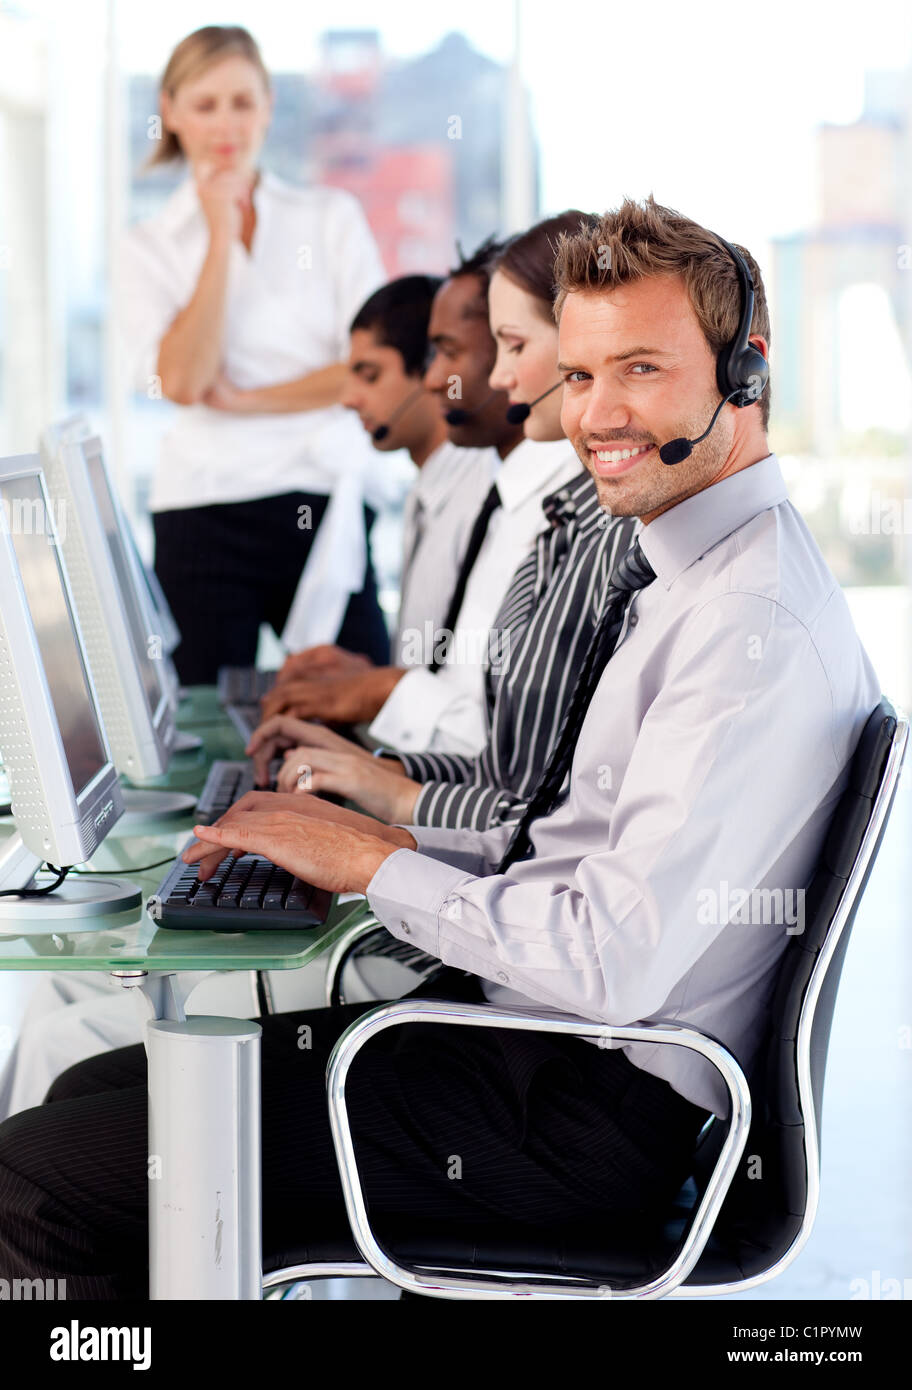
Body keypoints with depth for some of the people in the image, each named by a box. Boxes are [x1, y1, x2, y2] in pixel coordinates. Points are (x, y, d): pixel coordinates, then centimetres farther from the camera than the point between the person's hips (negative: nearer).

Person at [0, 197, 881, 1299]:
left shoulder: (756, 628, -21)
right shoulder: (677, 577, 12)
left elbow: (619, 963, -27)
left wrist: (378, 866, -15)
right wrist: (401, 841, 3)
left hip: (584, 1113, -10)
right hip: (531, 1044, 10)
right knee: (92, 1089, 12)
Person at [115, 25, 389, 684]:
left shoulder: (334, 218, 11)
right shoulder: (148, 248, 9)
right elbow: (182, 381, -8)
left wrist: (244, 400, -4)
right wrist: (221, 236, -5)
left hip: (326, 503, 1)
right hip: (206, 511, 0)